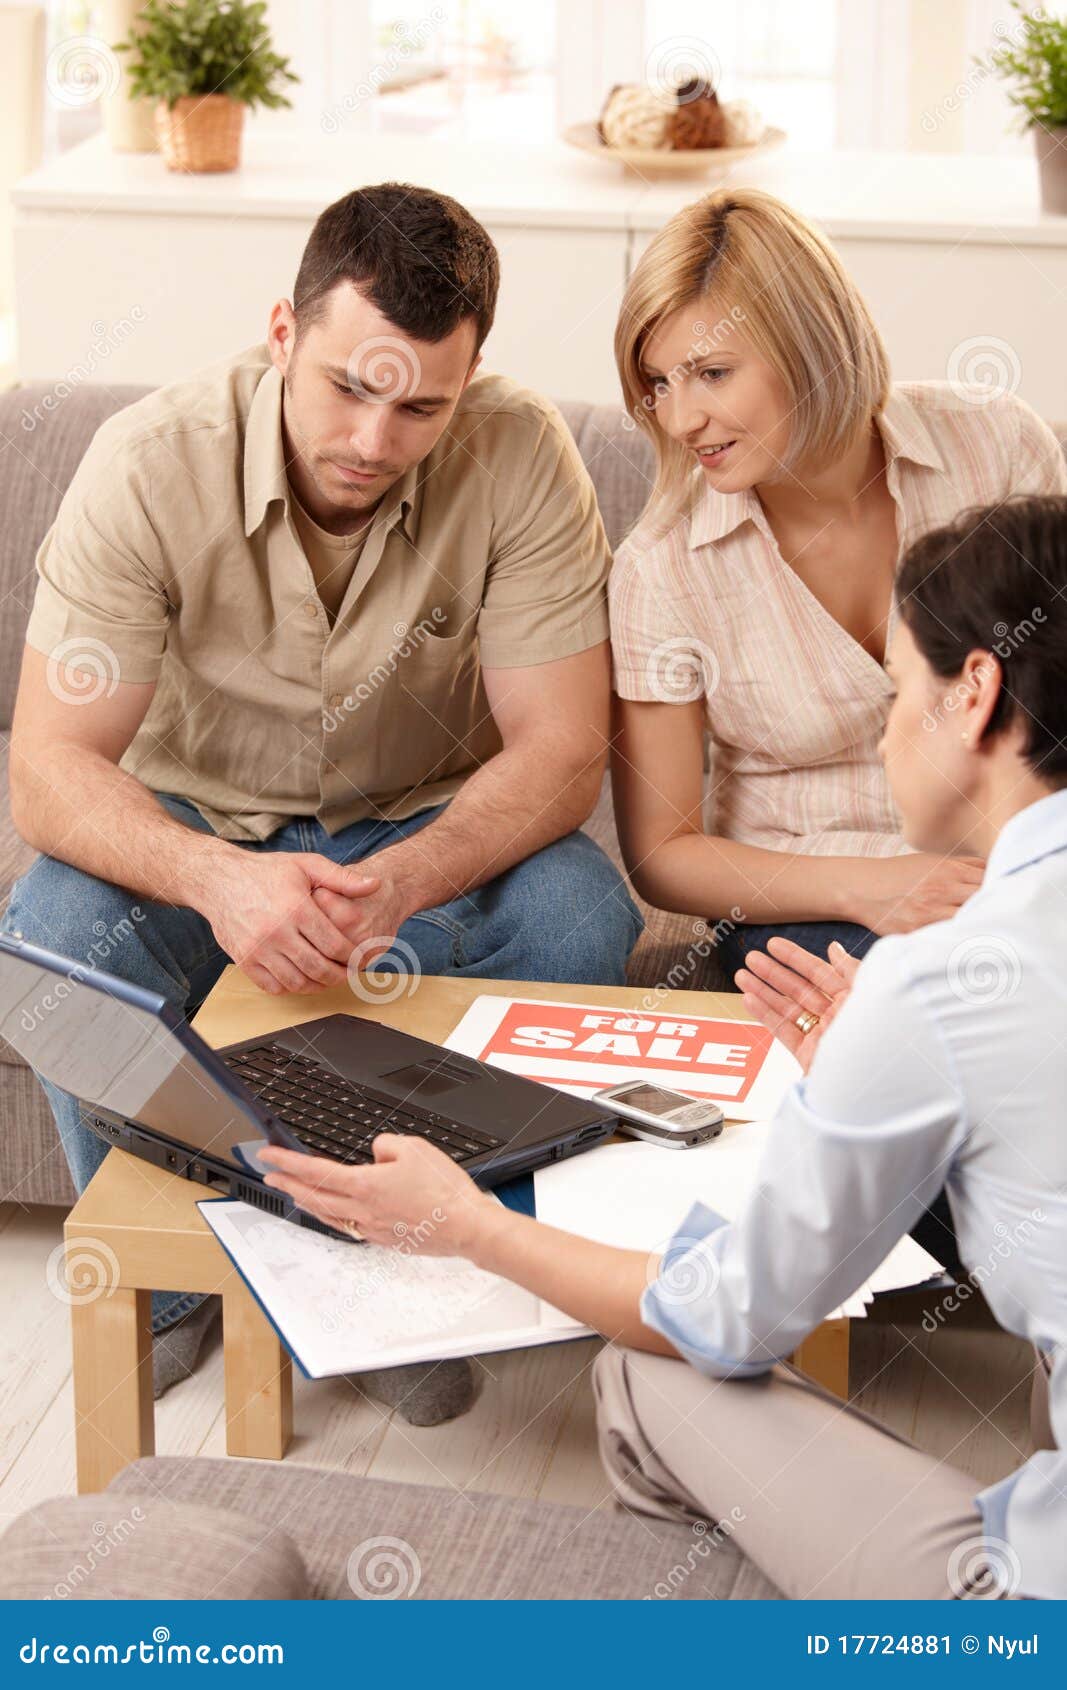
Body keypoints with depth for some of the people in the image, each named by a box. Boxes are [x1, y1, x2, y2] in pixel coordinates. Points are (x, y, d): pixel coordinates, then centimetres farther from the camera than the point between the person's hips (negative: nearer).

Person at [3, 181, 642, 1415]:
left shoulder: (520, 459, -21)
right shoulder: (150, 464, -23)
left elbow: (561, 750, -20)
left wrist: (396, 885, -41)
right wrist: (219, 879, -46)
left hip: (430, 832, 1)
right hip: (193, 829, 0)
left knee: (581, 922, -29)